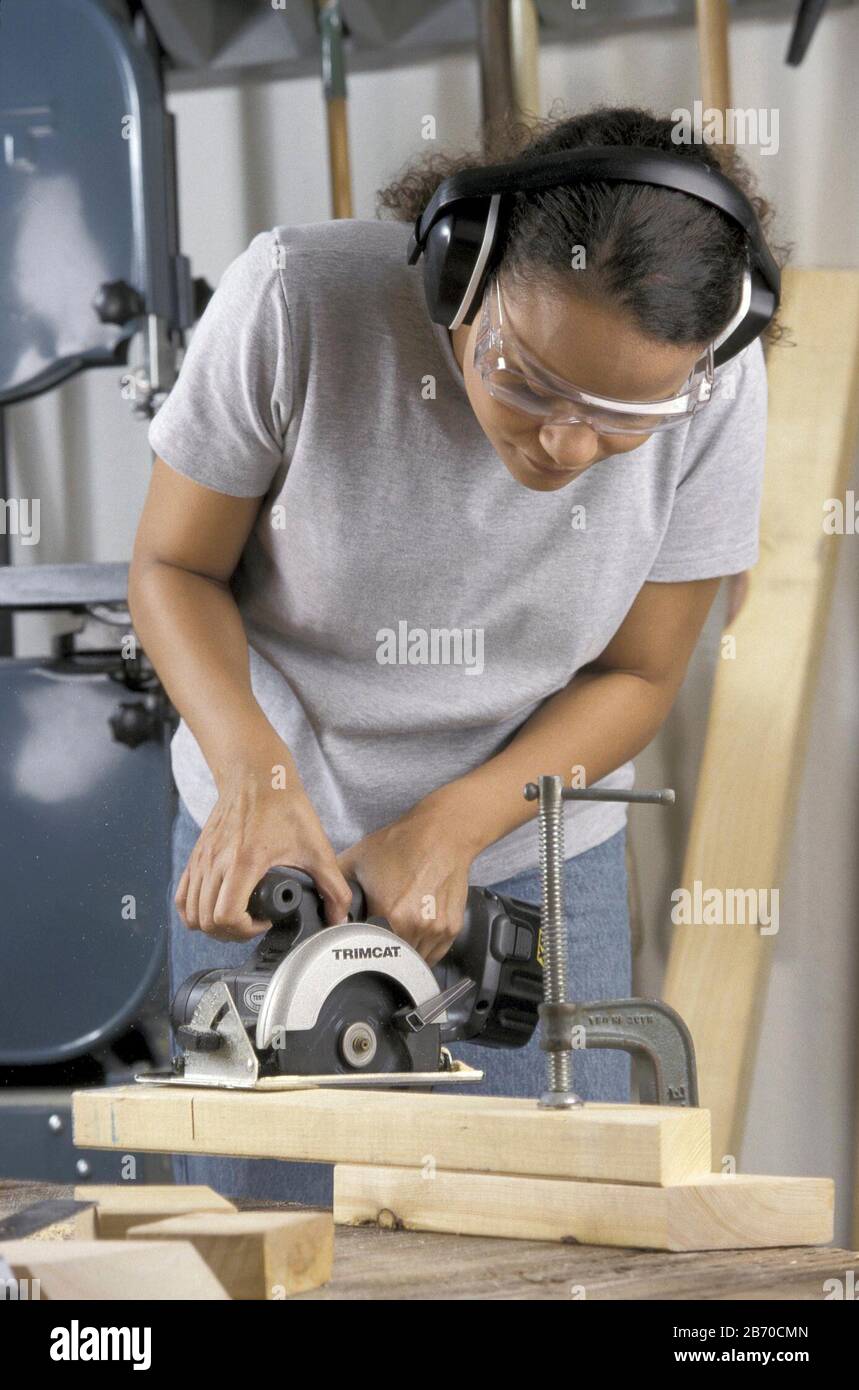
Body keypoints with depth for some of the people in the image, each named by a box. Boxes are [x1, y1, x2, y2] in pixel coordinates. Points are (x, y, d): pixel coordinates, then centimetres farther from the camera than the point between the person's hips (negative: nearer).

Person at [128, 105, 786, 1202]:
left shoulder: (718, 394, -20)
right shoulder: (297, 300, -26)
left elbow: (637, 675, -7)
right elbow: (175, 564, -12)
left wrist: (451, 828, -20)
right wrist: (253, 770, -29)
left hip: (536, 853, 1)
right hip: (273, 838, -1)